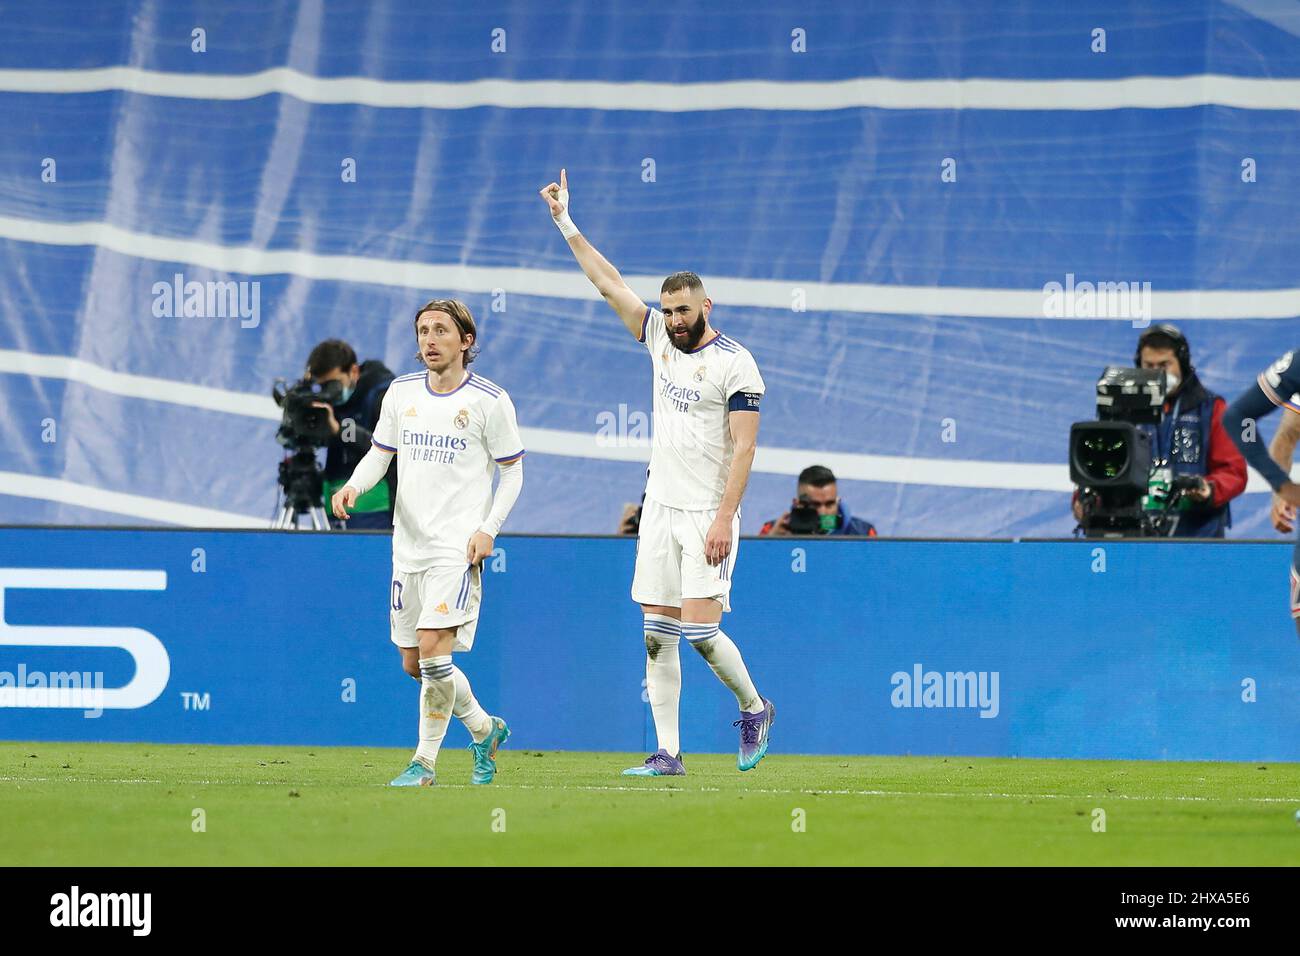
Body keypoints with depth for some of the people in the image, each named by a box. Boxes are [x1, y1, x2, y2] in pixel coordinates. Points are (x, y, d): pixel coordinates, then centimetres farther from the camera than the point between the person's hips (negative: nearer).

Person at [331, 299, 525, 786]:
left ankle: (425, 761, -6)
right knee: (414, 663, 8)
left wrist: (488, 530, -10)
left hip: (459, 545, -6)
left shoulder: (490, 400, -6)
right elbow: (379, 453, 15)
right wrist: (353, 487, -5)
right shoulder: (402, 392, 7)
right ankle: (484, 729, 31)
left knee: (433, 647, -18)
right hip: (408, 544, 6)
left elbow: (512, 471, 1)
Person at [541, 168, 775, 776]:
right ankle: (668, 754, 4)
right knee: (657, 636, 2)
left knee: (701, 630, -13)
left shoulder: (734, 363, -9)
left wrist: (724, 518, -20)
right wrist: (566, 224, 13)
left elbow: (744, 447, -13)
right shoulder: (661, 340, 9)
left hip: (707, 515, -6)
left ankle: (753, 707, 12)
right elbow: (609, 284, 14)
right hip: (660, 509, 6)